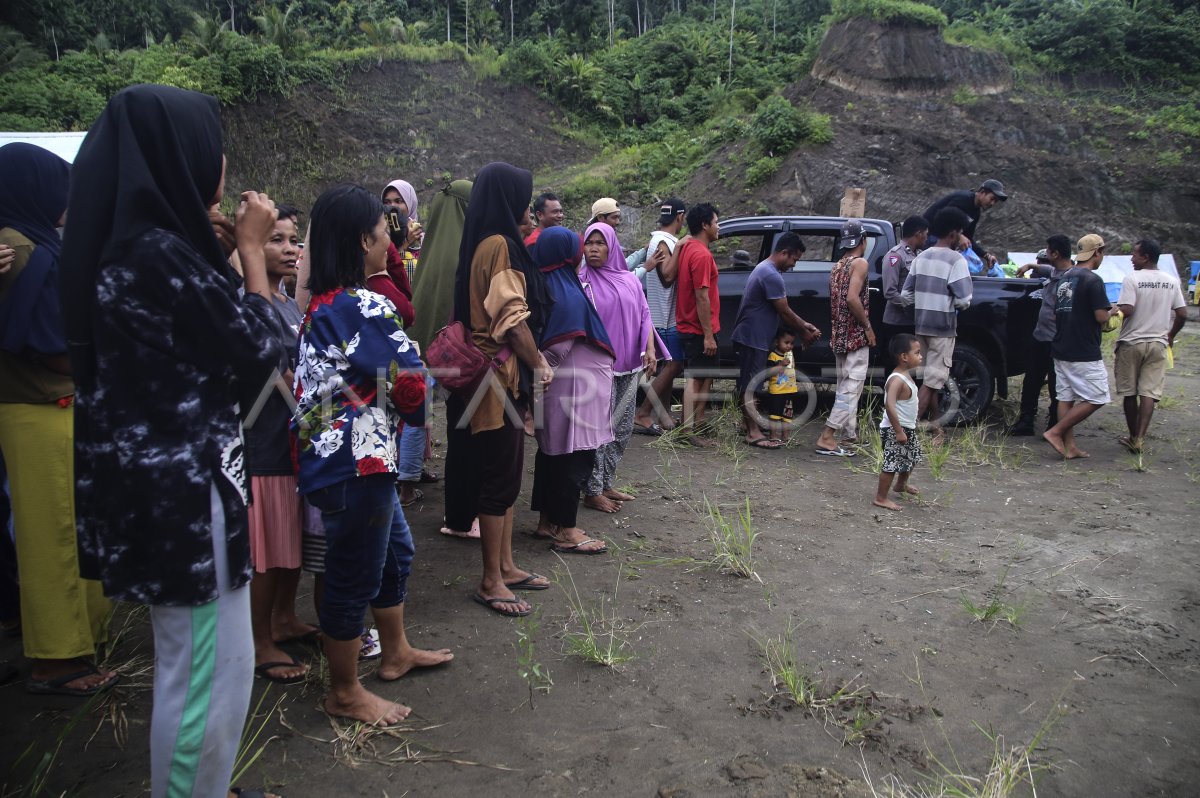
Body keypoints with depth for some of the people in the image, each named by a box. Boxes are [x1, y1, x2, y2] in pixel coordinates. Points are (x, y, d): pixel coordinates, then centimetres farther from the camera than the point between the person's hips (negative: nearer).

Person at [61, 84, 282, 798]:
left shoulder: (133, 243, 7)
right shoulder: (160, 253, -22)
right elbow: (259, 347, -13)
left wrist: (234, 251, 13)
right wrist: (251, 250, -3)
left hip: (164, 479, 10)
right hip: (184, 487, -10)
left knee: (194, 661, 24)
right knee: (210, 667, 5)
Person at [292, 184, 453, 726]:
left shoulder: (322, 303, 8)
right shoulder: (365, 307, -21)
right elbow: (411, 386, -19)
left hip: (331, 454, 10)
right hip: (357, 462, -10)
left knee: (395, 550, 25)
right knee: (356, 576, 4)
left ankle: (396, 652, 42)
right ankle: (345, 693, 21)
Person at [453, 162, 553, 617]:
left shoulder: (487, 244, 14)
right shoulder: (500, 245, -15)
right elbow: (513, 318, -19)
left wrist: (531, 364, 13)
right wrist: (539, 365, -7)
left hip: (501, 375, 10)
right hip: (500, 374, -10)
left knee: (504, 474, 16)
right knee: (499, 479, -2)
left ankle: (505, 567, 26)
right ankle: (491, 582, 9)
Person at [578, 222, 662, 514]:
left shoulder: (630, 281, 12)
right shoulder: (581, 281, -2)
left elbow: (644, 315, 13)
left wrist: (650, 349, -1)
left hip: (629, 366, 6)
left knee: (623, 428, 9)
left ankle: (606, 483, 21)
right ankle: (592, 492, 2)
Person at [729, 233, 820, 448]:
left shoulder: (764, 269, 15)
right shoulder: (772, 275, -19)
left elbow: (782, 310, 19)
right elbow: (784, 312, -15)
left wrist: (804, 325, 12)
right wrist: (804, 333, -2)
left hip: (749, 337, 11)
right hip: (753, 339, -11)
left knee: (748, 386, 13)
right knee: (749, 386, -6)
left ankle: (751, 427, 20)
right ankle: (753, 433, -2)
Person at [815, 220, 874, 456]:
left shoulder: (836, 267, 15)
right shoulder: (859, 263, -10)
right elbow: (852, 298, -22)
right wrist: (868, 327, -15)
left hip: (839, 337, 9)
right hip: (856, 336, -9)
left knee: (844, 387, 15)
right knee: (851, 387, -8)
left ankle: (850, 436, 23)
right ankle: (827, 437, -13)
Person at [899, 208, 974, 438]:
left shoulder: (921, 257, 8)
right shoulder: (956, 260, -12)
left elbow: (905, 295, 6)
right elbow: (963, 300, -18)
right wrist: (959, 305, 4)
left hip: (921, 326, 7)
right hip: (943, 328, -7)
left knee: (930, 377, 17)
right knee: (931, 381, -4)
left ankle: (935, 427, 25)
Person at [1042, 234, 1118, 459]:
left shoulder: (1065, 278, 11)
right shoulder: (1093, 280, -14)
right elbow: (1101, 316, -18)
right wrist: (1111, 313, 2)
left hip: (1061, 350, 8)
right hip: (1084, 353, -8)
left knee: (1066, 397, 9)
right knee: (1096, 399, 1)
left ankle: (1069, 446, 11)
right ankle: (1056, 432, -5)